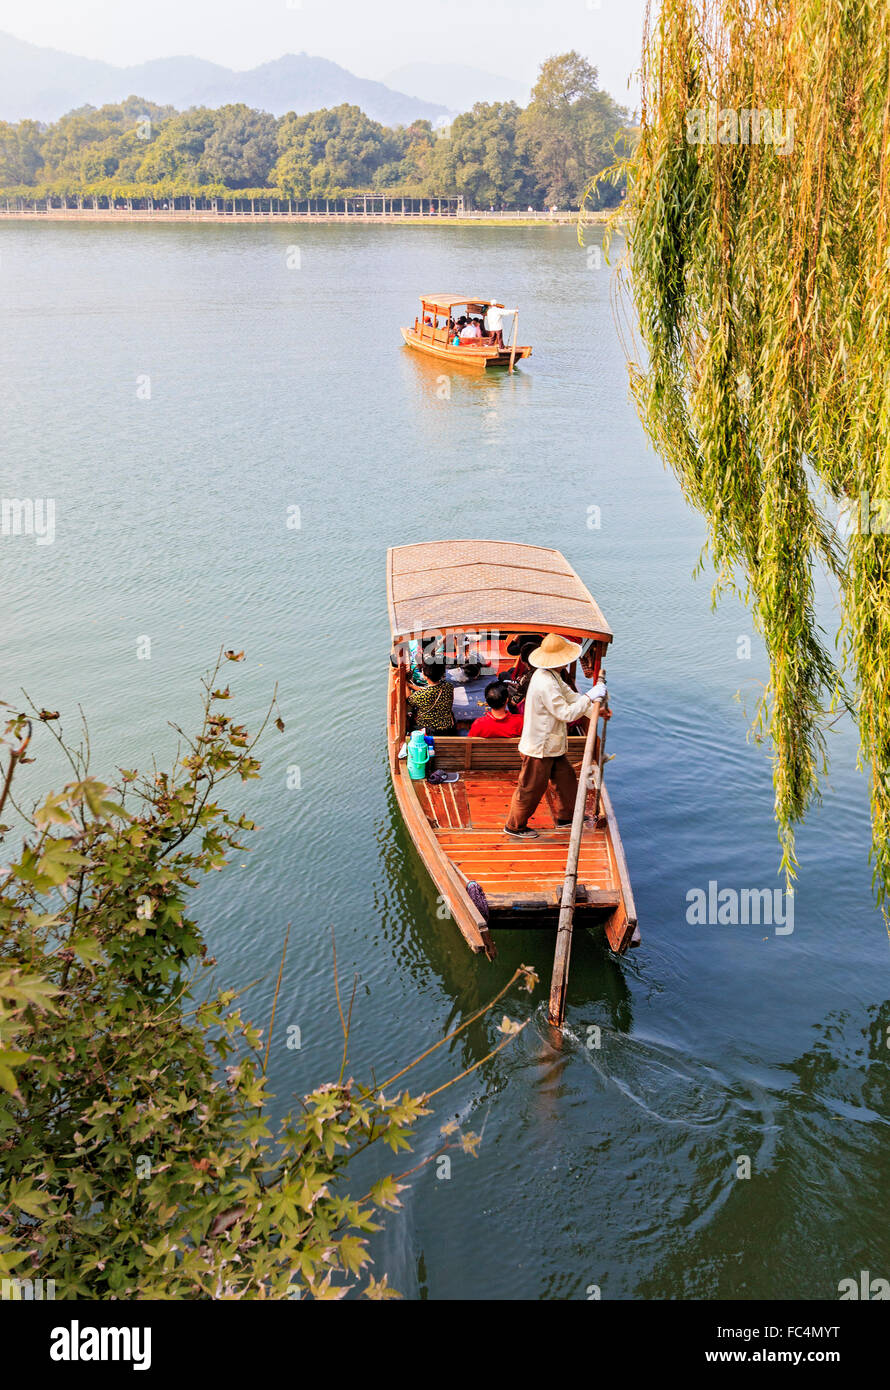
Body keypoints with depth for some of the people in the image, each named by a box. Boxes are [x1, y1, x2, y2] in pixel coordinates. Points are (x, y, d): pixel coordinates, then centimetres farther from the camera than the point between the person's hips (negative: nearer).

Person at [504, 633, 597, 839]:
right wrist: (590, 697, -21)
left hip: (551, 745, 10)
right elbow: (566, 714, -28)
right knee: (531, 788, 6)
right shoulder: (545, 684, -30)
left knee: (566, 778, 22)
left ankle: (566, 816, 40)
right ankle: (514, 826, 23)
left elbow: (571, 697, 13)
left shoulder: (552, 676, 4)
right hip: (539, 748, -10)